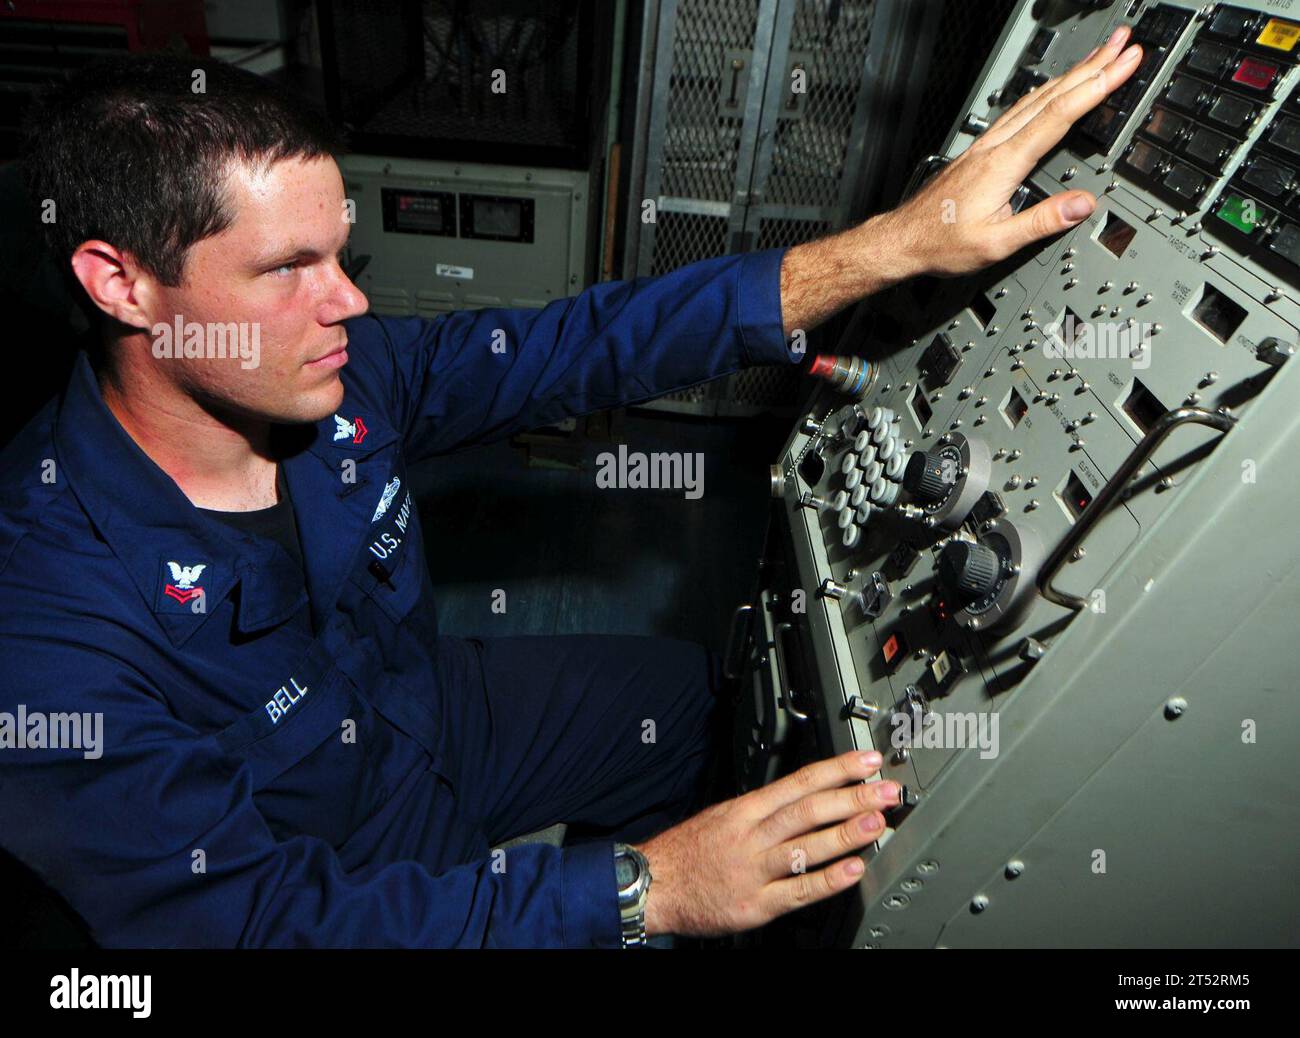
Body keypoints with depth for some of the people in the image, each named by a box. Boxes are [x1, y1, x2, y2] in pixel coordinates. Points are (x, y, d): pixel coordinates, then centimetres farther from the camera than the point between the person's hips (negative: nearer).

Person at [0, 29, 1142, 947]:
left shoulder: (343, 376, -20)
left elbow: (589, 341, -21)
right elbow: (255, 911, -33)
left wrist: (901, 240, -28)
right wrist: (637, 888, -40)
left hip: (431, 707, 5)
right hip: (330, 866, -4)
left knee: (704, 684, 13)